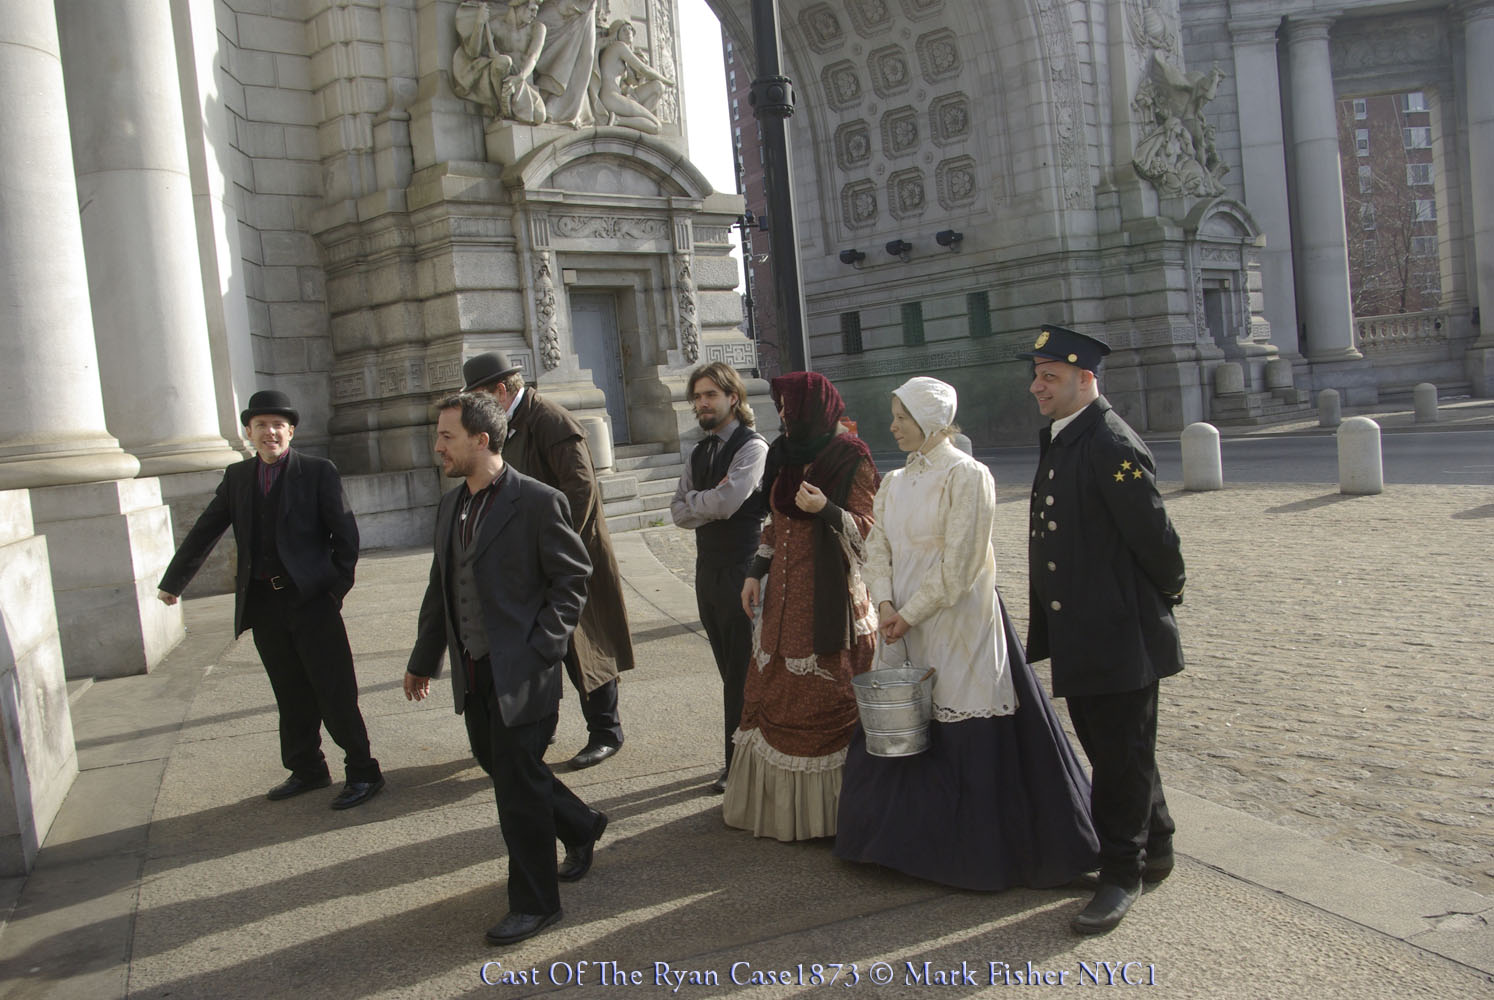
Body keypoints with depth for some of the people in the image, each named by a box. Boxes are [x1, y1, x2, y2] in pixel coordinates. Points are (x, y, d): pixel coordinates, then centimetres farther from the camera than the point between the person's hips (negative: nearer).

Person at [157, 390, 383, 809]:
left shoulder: (318, 472, -2)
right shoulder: (236, 477, 11)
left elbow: (345, 534, -3)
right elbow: (204, 533, 17)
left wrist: (336, 586, -8)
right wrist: (172, 582, 21)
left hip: (311, 599, -4)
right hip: (262, 602, 4)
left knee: (335, 692, -2)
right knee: (291, 696, 13)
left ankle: (362, 772, 8)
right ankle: (306, 770, 27)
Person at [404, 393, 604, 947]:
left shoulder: (538, 502, -13)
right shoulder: (450, 506, 10)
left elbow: (572, 578, -10)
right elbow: (440, 588, 18)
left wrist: (541, 648, -15)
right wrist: (423, 658, 21)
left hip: (521, 673, -8)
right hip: (473, 673, 8)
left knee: (518, 787, 1)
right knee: (500, 766, 18)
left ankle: (534, 902, 19)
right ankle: (581, 827, 43)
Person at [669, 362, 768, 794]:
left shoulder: (752, 447, -10)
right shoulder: (700, 453, 14)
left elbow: (725, 503, -23)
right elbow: (679, 511, 6)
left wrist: (693, 501, -5)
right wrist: (710, 502, -11)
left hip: (741, 568, -7)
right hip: (708, 568, 8)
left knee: (742, 672, 0)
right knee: (730, 670, 14)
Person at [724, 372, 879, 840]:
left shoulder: (850, 457, -8)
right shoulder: (784, 454, 13)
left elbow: (868, 528, -10)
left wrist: (827, 510, -27)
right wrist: (755, 572, 13)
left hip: (830, 594, -7)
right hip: (785, 592, 7)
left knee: (827, 699, -1)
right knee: (776, 692, 9)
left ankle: (824, 804, 9)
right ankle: (779, 798, 21)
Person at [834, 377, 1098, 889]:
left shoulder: (966, 476, -11)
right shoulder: (894, 482, 11)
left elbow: (960, 562, -15)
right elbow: (877, 546, 8)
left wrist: (911, 613, -13)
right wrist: (886, 605, -8)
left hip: (958, 626, -7)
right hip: (905, 630, 7)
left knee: (964, 733, -1)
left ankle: (974, 851, 15)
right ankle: (911, 838, 28)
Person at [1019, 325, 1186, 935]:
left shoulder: (1112, 445, -20)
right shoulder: (1059, 438, 11)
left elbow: (1153, 531, -18)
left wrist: (1168, 592, -2)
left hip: (1119, 633, -10)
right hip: (1077, 633, 10)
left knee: (1121, 754, 4)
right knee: (1107, 747, 20)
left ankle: (1122, 873, 19)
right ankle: (1154, 849, 38)